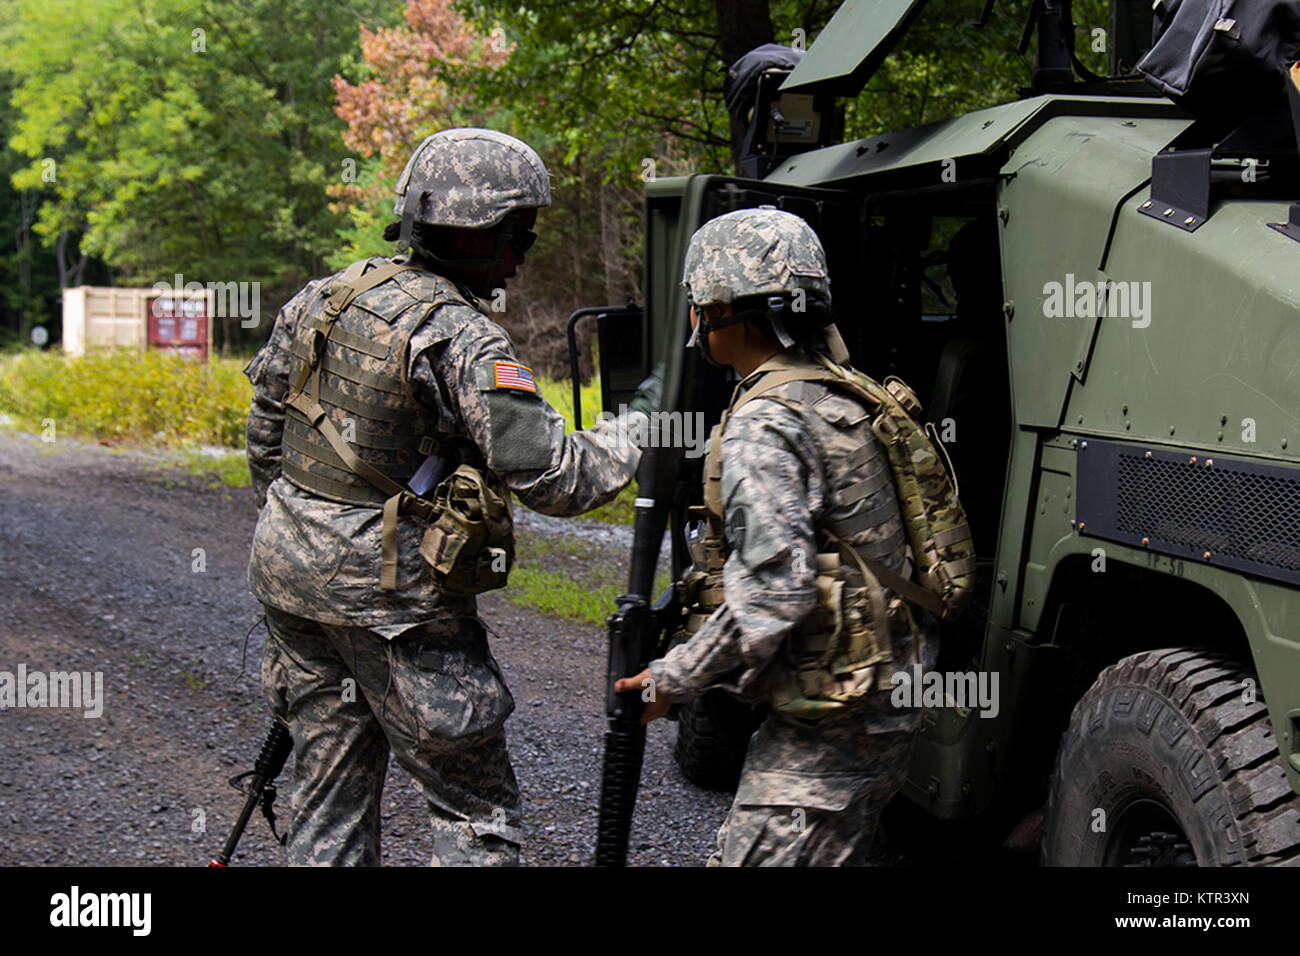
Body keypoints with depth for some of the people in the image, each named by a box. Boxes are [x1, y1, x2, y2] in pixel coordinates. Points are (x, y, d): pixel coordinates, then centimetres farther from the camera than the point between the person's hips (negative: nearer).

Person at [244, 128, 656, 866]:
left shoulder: (326, 296, 7)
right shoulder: (465, 340, -18)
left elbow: (267, 424, 16)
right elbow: (551, 477, -21)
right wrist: (638, 427, -4)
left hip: (290, 570, 8)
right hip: (390, 594, -8)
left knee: (331, 792, 18)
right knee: (480, 811, 2)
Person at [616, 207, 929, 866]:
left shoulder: (764, 427, -18)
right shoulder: (839, 400, 14)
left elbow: (773, 595, -25)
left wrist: (674, 678, -14)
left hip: (827, 732, -10)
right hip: (883, 710, 10)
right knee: (829, 858, 19)